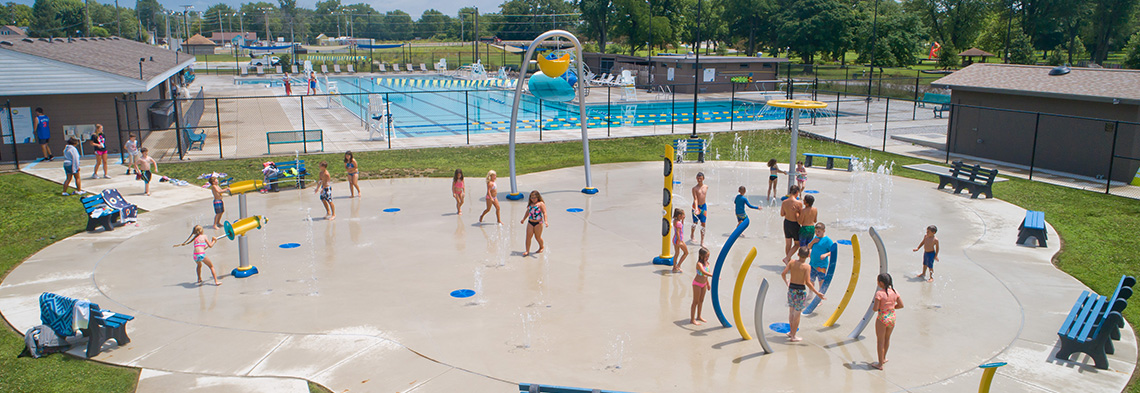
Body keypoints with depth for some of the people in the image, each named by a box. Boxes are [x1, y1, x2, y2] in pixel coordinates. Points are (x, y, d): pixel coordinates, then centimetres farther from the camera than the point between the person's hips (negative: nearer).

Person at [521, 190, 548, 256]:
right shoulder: (530, 203, 12)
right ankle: (527, 251, 0)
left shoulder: (541, 204, -7)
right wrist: (523, 219, 37)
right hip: (530, 222, 5)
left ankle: (541, 247, 34)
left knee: (537, 237, 6)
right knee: (528, 236, -4)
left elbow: (544, 213, -13)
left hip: (538, 223, -5)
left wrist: (545, 221, -26)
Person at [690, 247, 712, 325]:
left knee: (701, 301, 18)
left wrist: (708, 283, 20)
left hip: (704, 284, 8)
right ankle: (692, 319, 7)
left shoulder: (706, 263, -1)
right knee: (695, 301, -1)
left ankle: (698, 317, 32)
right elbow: (704, 272, -44)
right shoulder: (699, 264, -26)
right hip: (697, 284, -8)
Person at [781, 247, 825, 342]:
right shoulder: (807, 266, -17)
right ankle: (793, 336, 15)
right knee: (797, 314, 7)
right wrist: (817, 293, -16)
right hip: (800, 290, -5)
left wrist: (786, 282, 17)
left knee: (791, 311, 22)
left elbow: (783, 274, -4)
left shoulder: (792, 262, -4)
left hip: (791, 288, 5)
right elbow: (808, 282, -21)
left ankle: (791, 331, 37)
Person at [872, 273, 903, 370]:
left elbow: (875, 308, -21)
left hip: (882, 319, -6)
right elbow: (901, 305, 3)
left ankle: (880, 364, 16)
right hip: (892, 318, 6)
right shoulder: (894, 291, -3)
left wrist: (875, 307, 1)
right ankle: (883, 358, 42)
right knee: (887, 339, 24)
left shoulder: (879, 293, -20)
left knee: (881, 341, 7)